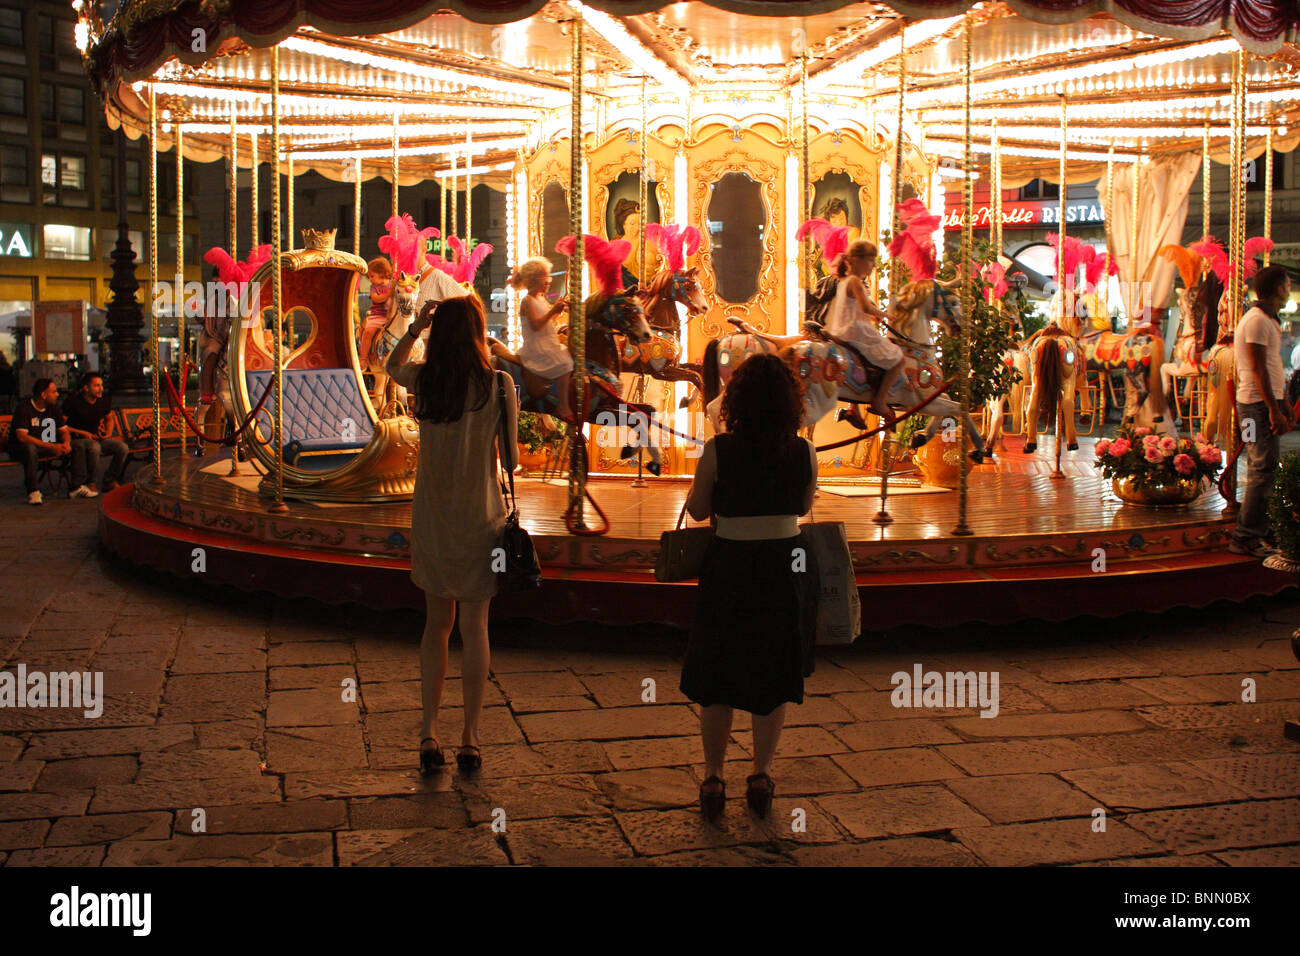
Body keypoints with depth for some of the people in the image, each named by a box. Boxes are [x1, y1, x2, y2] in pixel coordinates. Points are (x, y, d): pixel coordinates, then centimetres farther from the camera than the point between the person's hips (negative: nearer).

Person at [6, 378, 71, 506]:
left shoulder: (53, 408, 5)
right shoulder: (23, 408, -16)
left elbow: (64, 431, 7)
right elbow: (22, 437, -26)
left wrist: (66, 443, -19)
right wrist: (51, 446, -33)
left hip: (45, 447, 6)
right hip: (19, 449, -6)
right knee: (30, 448, -41)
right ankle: (33, 491, -36)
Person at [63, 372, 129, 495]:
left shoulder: (105, 400, 5)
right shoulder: (73, 402, -12)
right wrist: (82, 433, -14)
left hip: (98, 438, 6)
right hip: (78, 439, -6)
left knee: (123, 448, -16)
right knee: (94, 447, -38)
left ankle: (110, 481, 0)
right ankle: (89, 483, -18)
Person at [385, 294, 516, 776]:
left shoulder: (423, 380, -4)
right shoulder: (499, 384, -12)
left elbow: (392, 365, 21)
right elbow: (509, 455, -5)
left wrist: (416, 326, 10)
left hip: (431, 515, 2)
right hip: (480, 515, -2)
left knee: (436, 622, 15)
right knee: (474, 626, 7)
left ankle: (429, 734, 13)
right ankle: (470, 738, 11)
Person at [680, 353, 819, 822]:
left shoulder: (718, 451, -14)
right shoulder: (804, 452, -7)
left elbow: (697, 509, -2)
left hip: (730, 567, -2)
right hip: (787, 567, 2)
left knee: (718, 677, 12)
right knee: (774, 675, 16)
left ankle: (713, 779, 18)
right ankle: (761, 776, 24)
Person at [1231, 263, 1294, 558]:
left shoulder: (1267, 320, 19)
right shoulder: (1257, 321, -14)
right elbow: (1258, 369, -19)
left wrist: (1283, 405, 23)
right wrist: (1274, 410, -21)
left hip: (1266, 403, 11)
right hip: (1258, 404, -11)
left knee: (1261, 471, 13)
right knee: (1262, 471, -10)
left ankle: (1248, 536, 18)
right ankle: (1246, 539, -8)